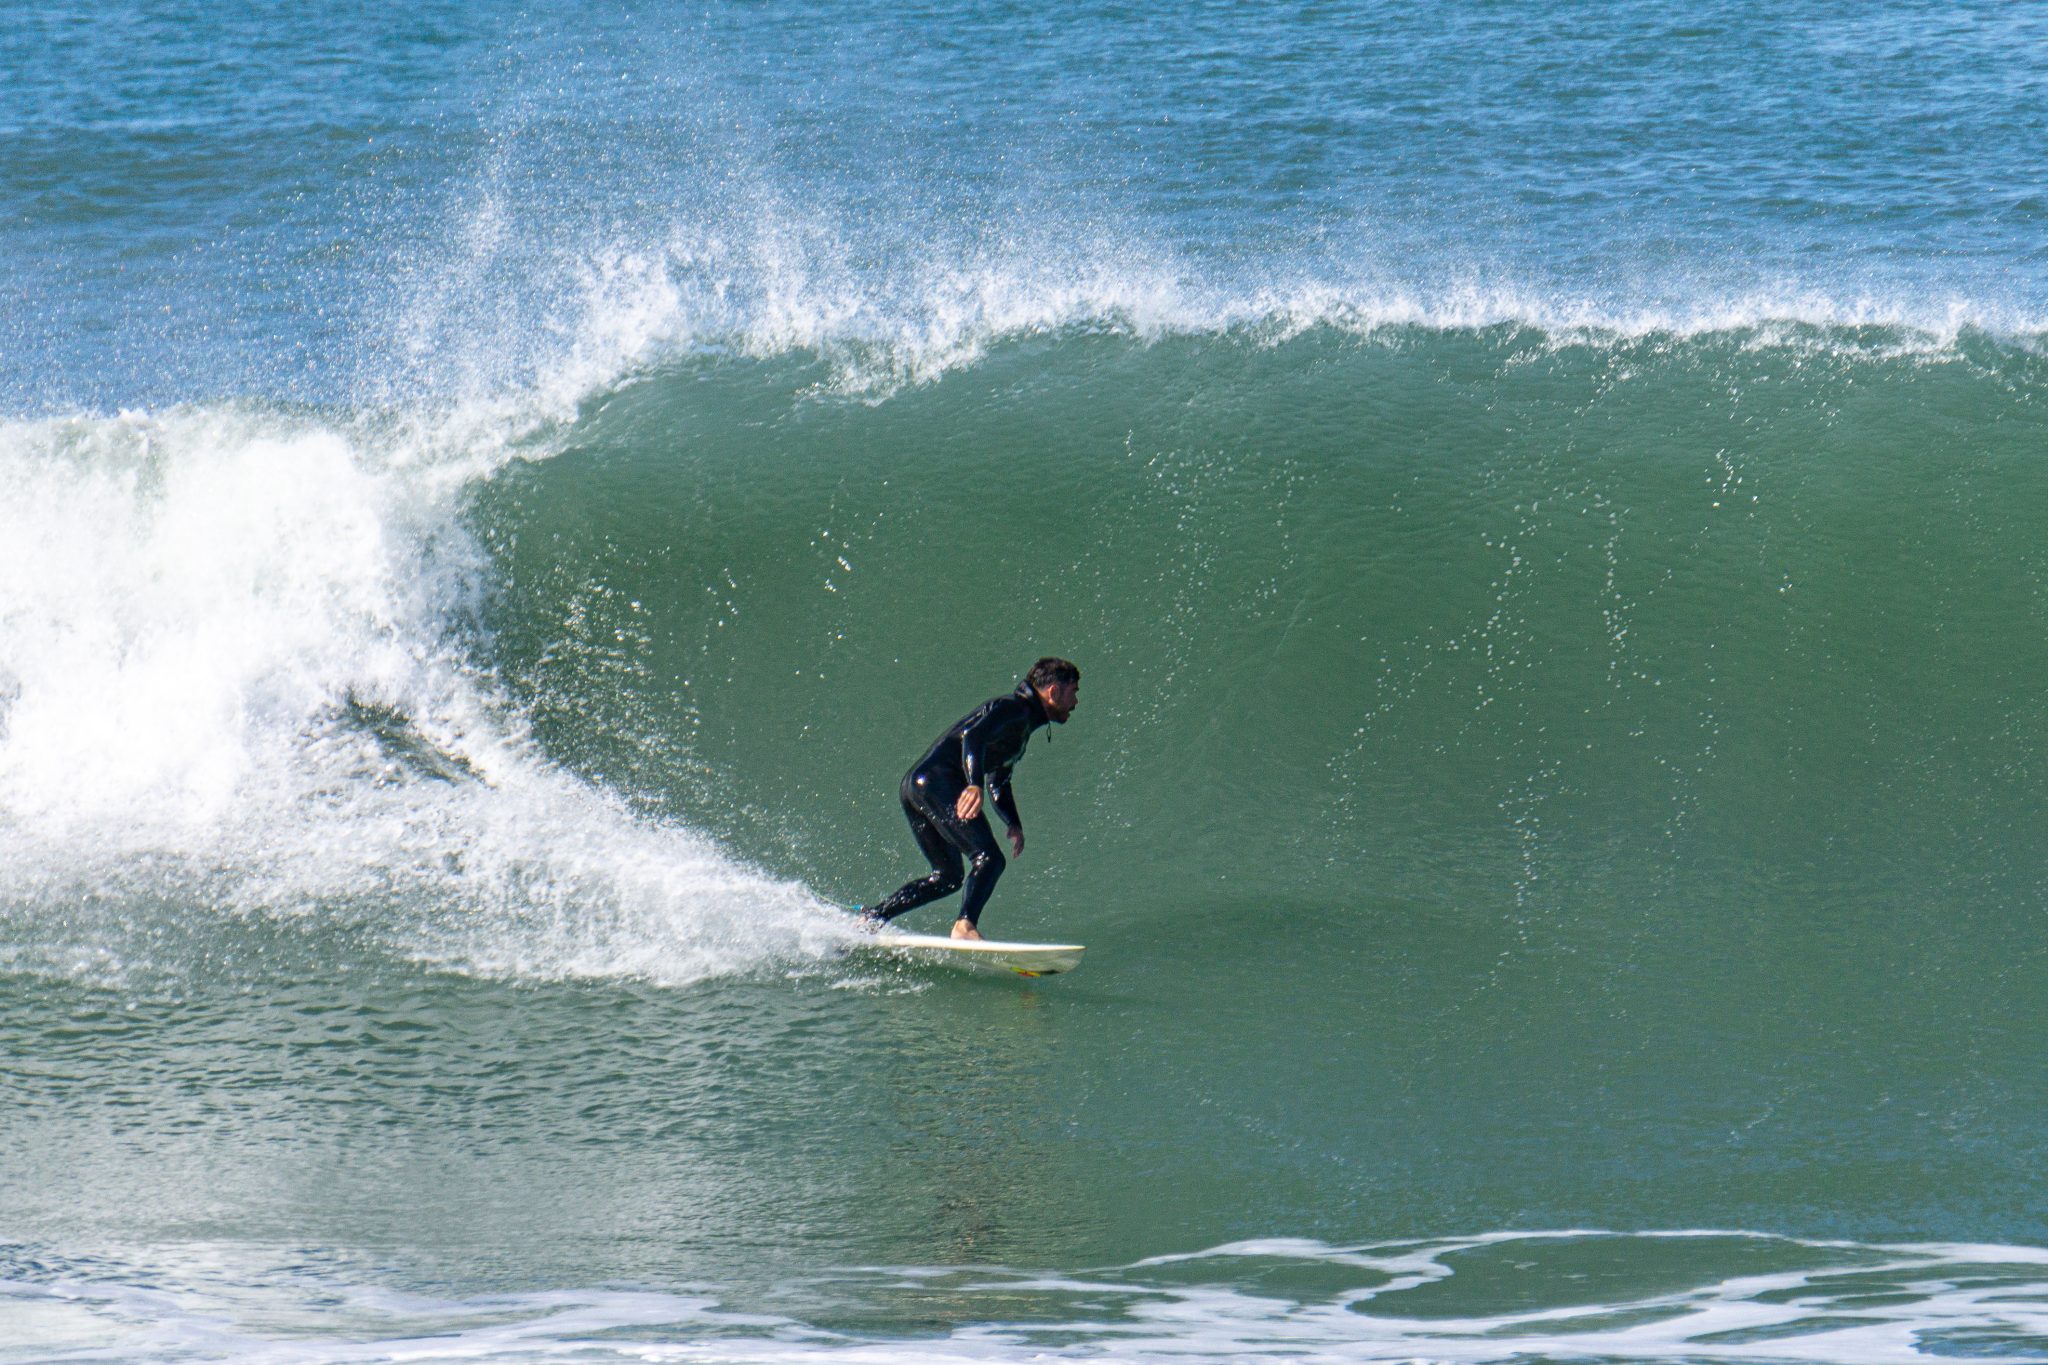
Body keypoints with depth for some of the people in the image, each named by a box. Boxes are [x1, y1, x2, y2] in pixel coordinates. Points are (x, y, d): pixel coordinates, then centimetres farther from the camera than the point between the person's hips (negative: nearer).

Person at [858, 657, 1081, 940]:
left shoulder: (1021, 725, 27)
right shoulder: (1014, 709, -5)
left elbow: (998, 783, 34)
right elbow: (973, 735, -23)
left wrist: (1014, 824, 19)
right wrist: (975, 785, -37)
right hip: (938, 781, -10)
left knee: (947, 877, 16)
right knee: (989, 859, -18)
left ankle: (870, 918, 14)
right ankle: (965, 925, -34)